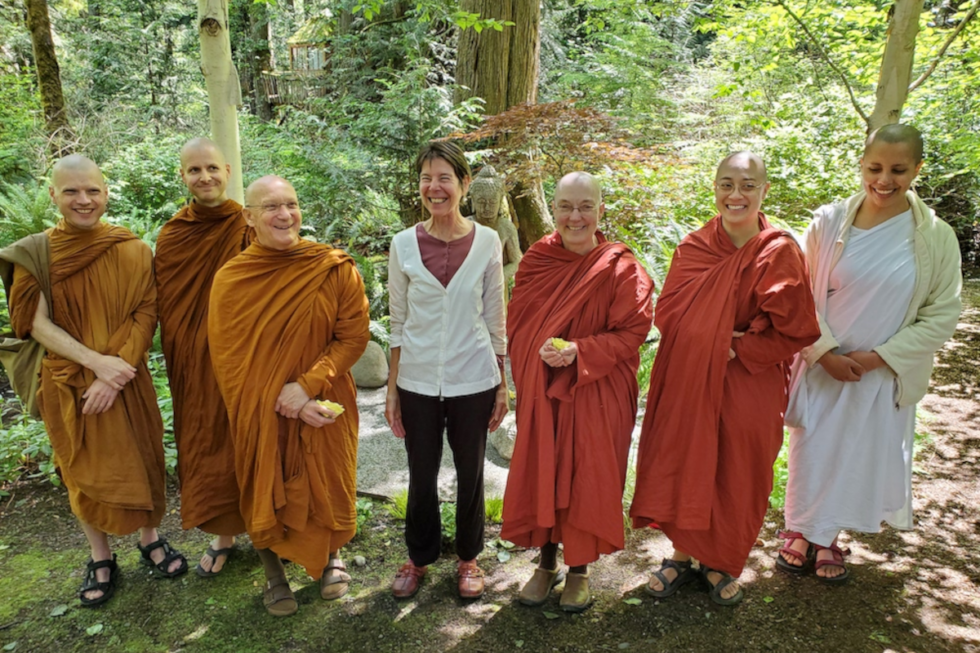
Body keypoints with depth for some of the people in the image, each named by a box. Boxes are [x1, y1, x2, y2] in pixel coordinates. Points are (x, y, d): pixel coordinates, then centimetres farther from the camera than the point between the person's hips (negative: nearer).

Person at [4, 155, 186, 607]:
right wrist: (95, 361, -21)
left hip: (125, 380, 0)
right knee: (84, 468, 12)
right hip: (66, 382, 0)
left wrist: (114, 371, -18)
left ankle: (150, 539, 32)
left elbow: (145, 315, -7)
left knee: (139, 460, 10)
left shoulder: (133, 251, -4)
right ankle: (100, 558, 29)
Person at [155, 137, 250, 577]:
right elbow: (168, 308, 5)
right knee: (206, 443, 12)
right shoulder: (173, 236, 1)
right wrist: (179, 365, 2)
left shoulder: (249, 228, -7)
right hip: (196, 362, 3)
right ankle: (223, 535, 29)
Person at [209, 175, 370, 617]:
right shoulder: (230, 279, -8)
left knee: (327, 484, 15)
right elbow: (229, 358, -7)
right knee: (266, 491, 13)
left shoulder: (335, 269, -10)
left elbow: (354, 336, -9)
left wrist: (307, 385, -20)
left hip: (324, 405, 0)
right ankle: (274, 575, 39)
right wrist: (284, 402, -16)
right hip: (260, 414, 0)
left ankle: (332, 558, 43)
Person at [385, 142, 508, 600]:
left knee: (470, 474, 14)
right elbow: (398, 323, 3)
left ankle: (468, 557, 37)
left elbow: (495, 320, 2)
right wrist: (392, 389, 2)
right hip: (417, 382, 1)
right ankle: (419, 557, 38)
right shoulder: (404, 244, -2)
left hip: (473, 381, 0)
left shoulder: (487, 242, -4)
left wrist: (502, 385, 2)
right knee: (422, 476, 14)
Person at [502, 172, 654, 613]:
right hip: (541, 391, 3)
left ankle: (578, 571, 29)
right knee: (540, 475, 10)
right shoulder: (535, 261, 1)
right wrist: (527, 375, 0)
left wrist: (579, 352, -22)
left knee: (586, 480, 7)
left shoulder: (620, 268, -9)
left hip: (596, 393, -3)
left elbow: (632, 332, -10)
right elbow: (516, 325, 7)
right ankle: (546, 564, 32)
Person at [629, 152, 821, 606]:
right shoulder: (693, 247, -1)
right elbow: (667, 312, 0)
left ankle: (722, 564, 33)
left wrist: (736, 350, -13)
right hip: (688, 379, 2)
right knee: (682, 464, 10)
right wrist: (707, 340, -14)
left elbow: (794, 332, -9)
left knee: (736, 475, 10)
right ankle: (682, 555, 32)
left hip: (748, 385, -2)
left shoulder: (779, 252, -9)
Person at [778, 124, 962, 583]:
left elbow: (942, 316, -4)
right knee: (811, 451, 10)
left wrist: (877, 357, -12)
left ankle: (829, 538, 36)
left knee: (861, 457, 13)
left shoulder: (936, 237, -7)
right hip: (822, 367, 0)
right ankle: (799, 531, 34)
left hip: (884, 374, 1)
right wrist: (825, 352, -13)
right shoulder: (830, 222, -9)